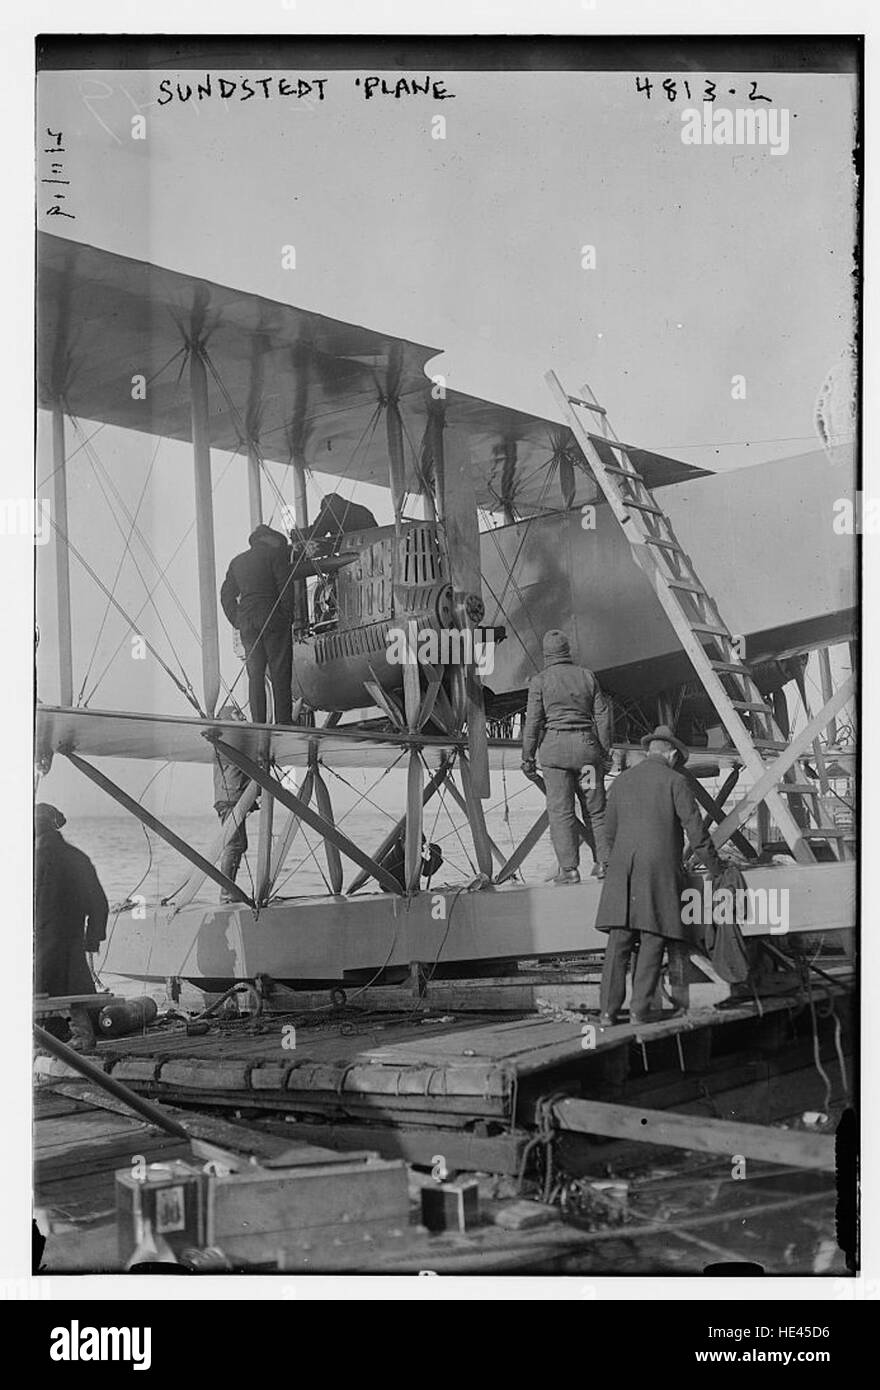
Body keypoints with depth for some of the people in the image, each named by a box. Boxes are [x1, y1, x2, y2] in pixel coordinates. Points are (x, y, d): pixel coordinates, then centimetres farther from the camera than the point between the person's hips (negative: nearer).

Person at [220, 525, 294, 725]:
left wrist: (237, 621, 15)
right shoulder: (275, 554, 1)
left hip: (247, 621, 5)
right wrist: (289, 616, -2)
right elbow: (286, 588, -7)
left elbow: (226, 594, 18)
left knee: (255, 674, 5)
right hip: (272, 619, -5)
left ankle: (258, 723, -1)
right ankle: (283, 721, -8)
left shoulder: (237, 562, 19)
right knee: (280, 673, -3)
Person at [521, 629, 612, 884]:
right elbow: (603, 714, 7)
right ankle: (604, 861, 10)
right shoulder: (587, 676, 8)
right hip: (586, 744, 3)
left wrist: (528, 757, 3)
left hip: (555, 746, -3)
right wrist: (604, 751, 13)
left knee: (561, 810, -2)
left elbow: (533, 721, -3)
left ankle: (569, 868, -6)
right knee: (595, 808, 11)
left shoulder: (540, 681, -1)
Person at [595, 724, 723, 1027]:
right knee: (652, 942, 1)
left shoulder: (622, 782, 13)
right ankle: (639, 1010, -3)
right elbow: (696, 830, -3)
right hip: (660, 870, -4)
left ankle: (607, 1011, -4)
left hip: (622, 870, 4)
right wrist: (716, 869, 8)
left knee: (619, 942, 1)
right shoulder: (674, 781, -1)